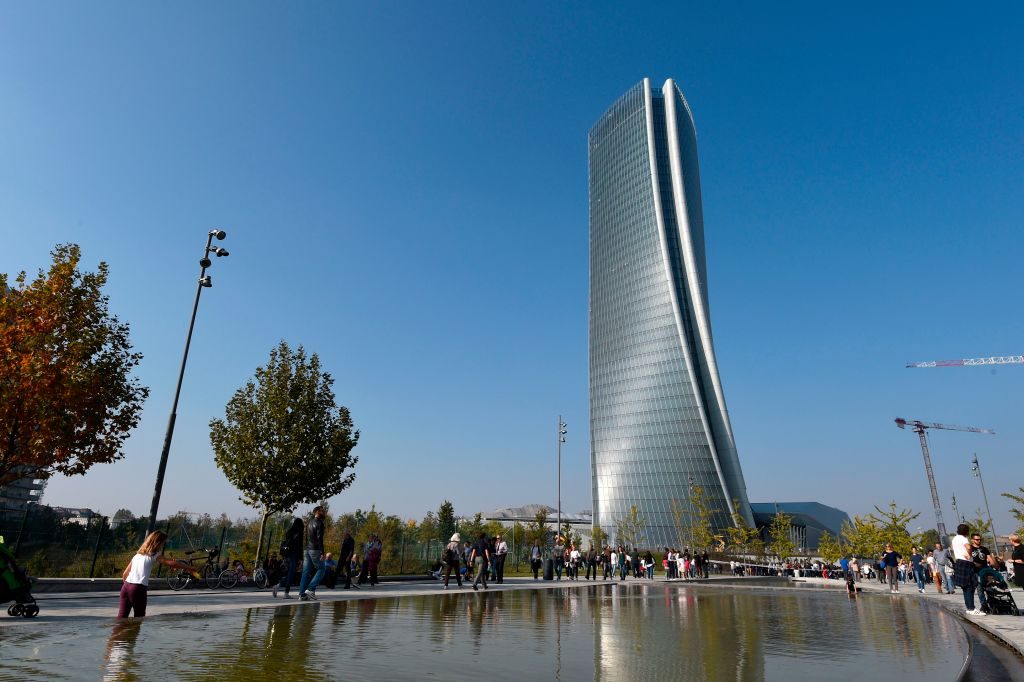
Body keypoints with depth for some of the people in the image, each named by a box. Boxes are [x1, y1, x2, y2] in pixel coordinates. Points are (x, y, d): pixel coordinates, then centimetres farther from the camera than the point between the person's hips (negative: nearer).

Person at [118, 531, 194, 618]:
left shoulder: (137, 555, 21)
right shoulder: (155, 556, 1)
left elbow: (125, 574, 24)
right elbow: (173, 563, -11)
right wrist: (190, 568, -8)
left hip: (126, 586, 6)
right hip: (139, 589, -6)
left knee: (121, 617, 9)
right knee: (139, 619, 5)